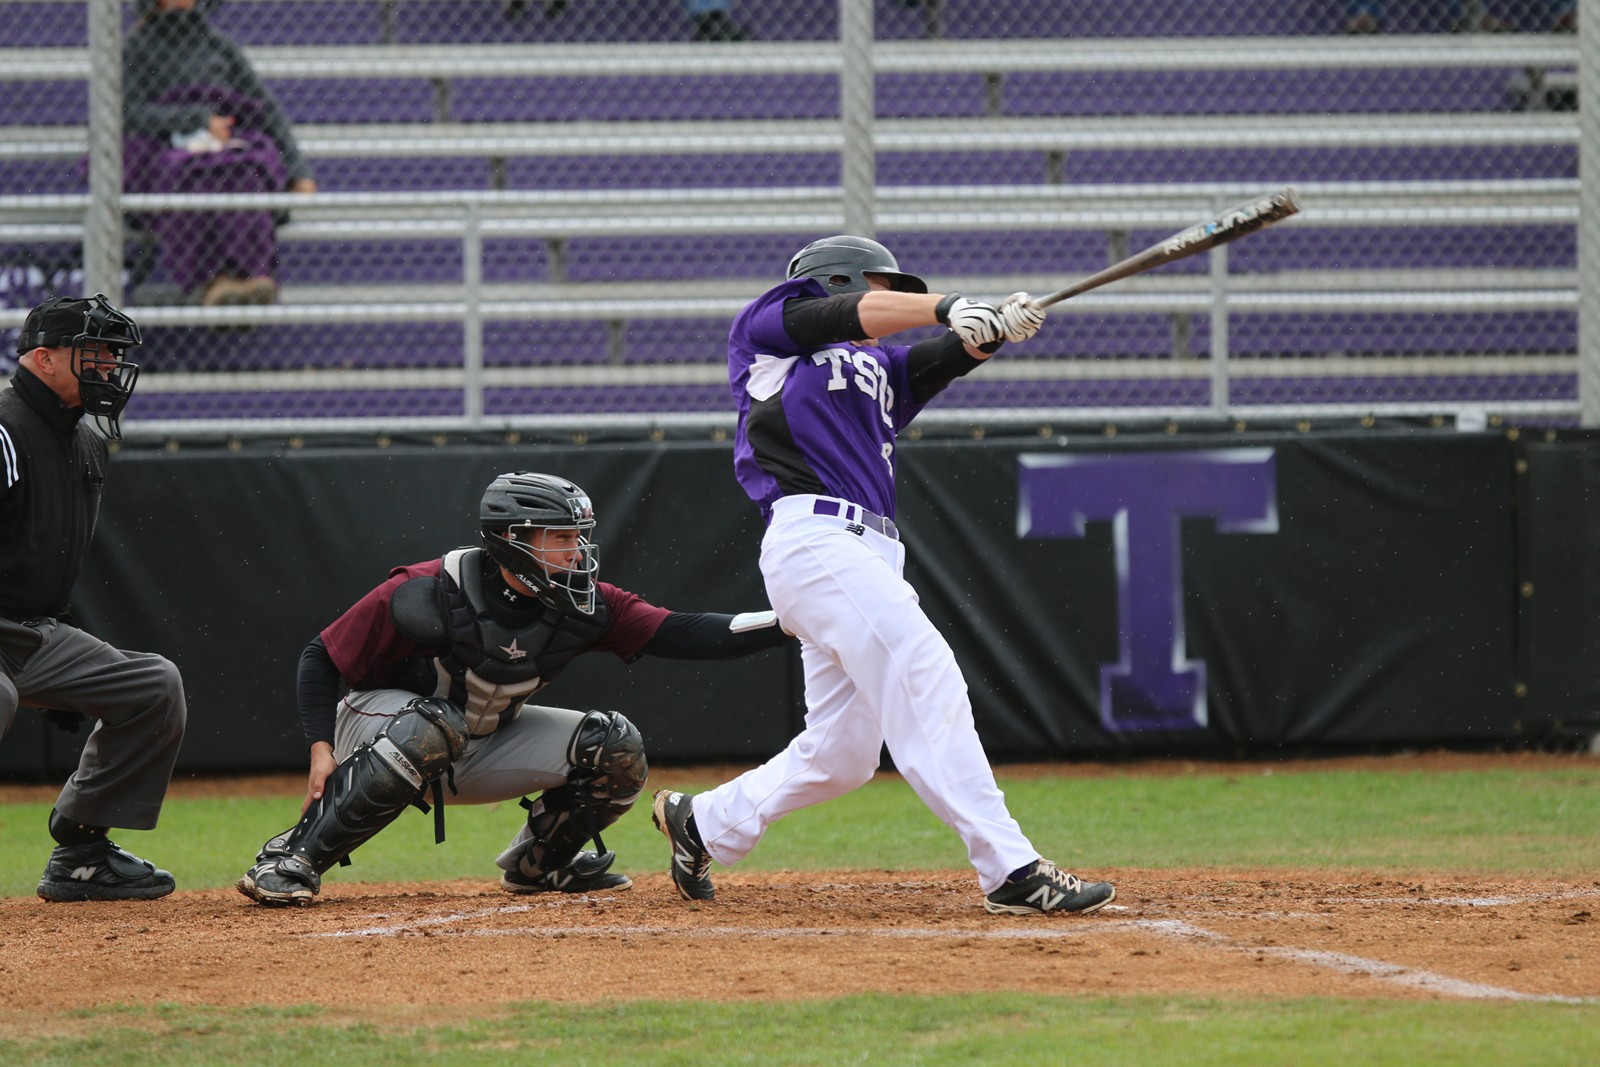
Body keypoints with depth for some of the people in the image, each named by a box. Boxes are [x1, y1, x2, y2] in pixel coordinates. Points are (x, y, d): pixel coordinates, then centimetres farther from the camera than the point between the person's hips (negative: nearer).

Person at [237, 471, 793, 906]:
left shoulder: (581, 606, -15)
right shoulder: (428, 593, -28)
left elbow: (685, 635, -21)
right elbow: (321, 657, -18)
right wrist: (322, 749, -29)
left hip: (483, 745, 6)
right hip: (378, 726, -5)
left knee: (615, 748, -10)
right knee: (433, 726, -41)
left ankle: (537, 862, 16)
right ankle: (289, 862, -32)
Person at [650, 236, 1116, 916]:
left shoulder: (881, 369, 28)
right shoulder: (770, 325, 12)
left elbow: (944, 357, 10)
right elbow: (850, 316, -7)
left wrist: (995, 329, -11)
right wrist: (948, 307, -20)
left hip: (872, 555, 8)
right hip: (814, 539, -8)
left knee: (842, 755, 10)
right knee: (929, 683, -20)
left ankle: (704, 822, 30)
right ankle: (1010, 872, -26)